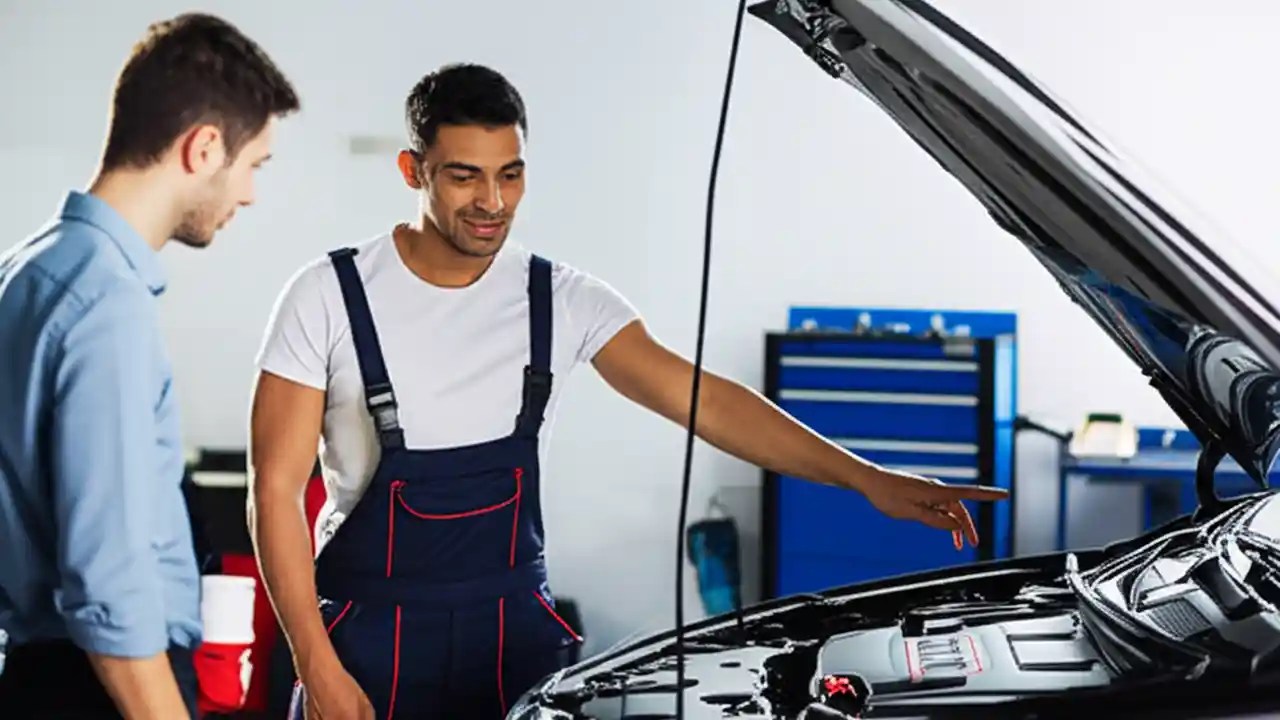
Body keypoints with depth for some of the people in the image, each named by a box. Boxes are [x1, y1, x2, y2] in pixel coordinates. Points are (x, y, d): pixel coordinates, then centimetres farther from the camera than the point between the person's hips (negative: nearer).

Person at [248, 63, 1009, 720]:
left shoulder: (562, 300, -3)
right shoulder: (329, 296, -10)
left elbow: (701, 399, -10)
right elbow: (277, 490, -9)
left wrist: (867, 478, -20)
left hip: (514, 625, 2)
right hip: (371, 629, -2)